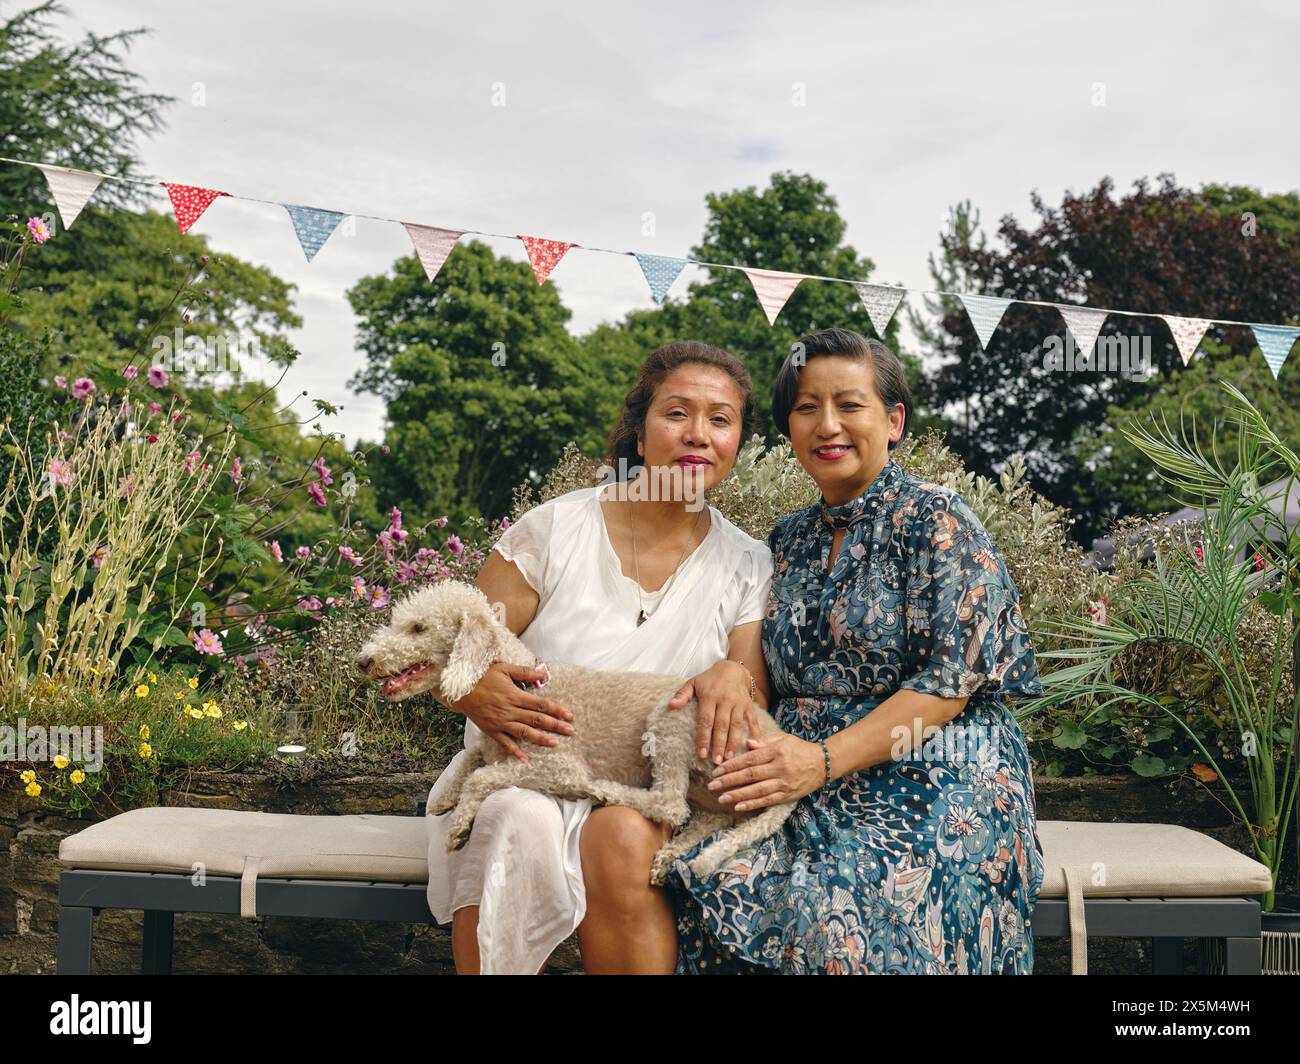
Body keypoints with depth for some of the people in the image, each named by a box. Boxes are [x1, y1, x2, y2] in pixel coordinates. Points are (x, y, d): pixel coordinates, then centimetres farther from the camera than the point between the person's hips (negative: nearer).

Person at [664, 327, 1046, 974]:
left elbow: (951, 679, -10)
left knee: (841, 908, -33)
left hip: (929, 776, -5)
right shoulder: (790, 540, 17)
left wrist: (825, 759, -19)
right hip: (811, 784, 5)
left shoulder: (936, 520, -3)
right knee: (719, 889, -25)